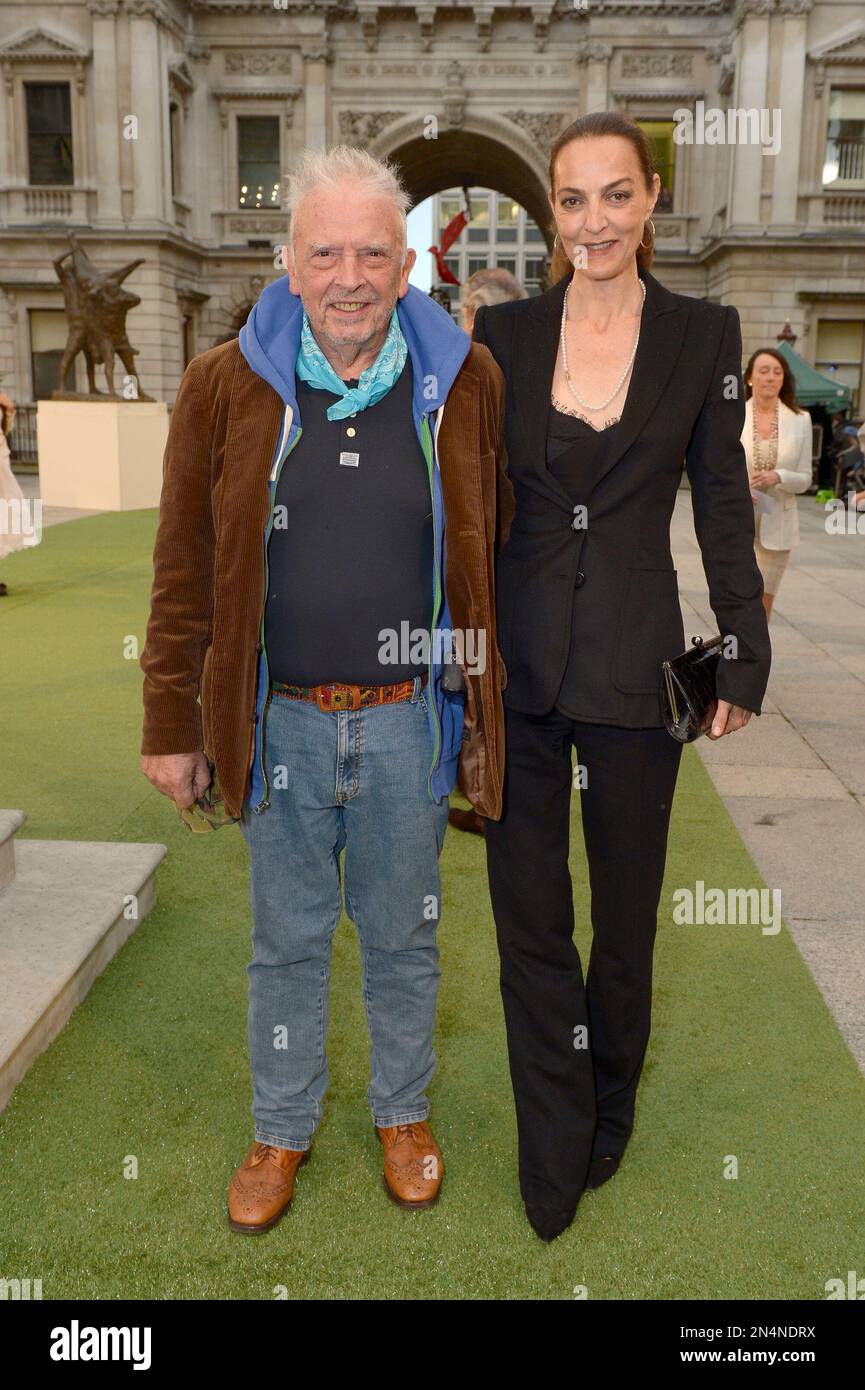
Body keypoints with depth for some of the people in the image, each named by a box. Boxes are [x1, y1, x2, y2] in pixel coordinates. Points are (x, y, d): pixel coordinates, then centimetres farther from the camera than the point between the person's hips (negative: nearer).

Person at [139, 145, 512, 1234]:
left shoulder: (464, 382, -3)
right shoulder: (226, 386, -4)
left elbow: (494, 562, 2)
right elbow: (186, 573, 1)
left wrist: (488, 718, 3)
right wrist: (170, 725, 2)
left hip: (411, 722, 0)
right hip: (281, 723, 0)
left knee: (403, 938, 17)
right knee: (286, 942, 16)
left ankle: (403, 1112, 41)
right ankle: (282, 1131, 38)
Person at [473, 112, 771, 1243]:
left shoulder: (705, 334, -1)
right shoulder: (504, 332, 3)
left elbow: (723, 507, 2)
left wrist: (746, 658, 1)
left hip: (637, 661, -1)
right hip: (517, 659, 1)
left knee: (627, 902, 14)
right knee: (528, 909, 6)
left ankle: (608, 1115, 39)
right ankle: (556, 1155, 25)